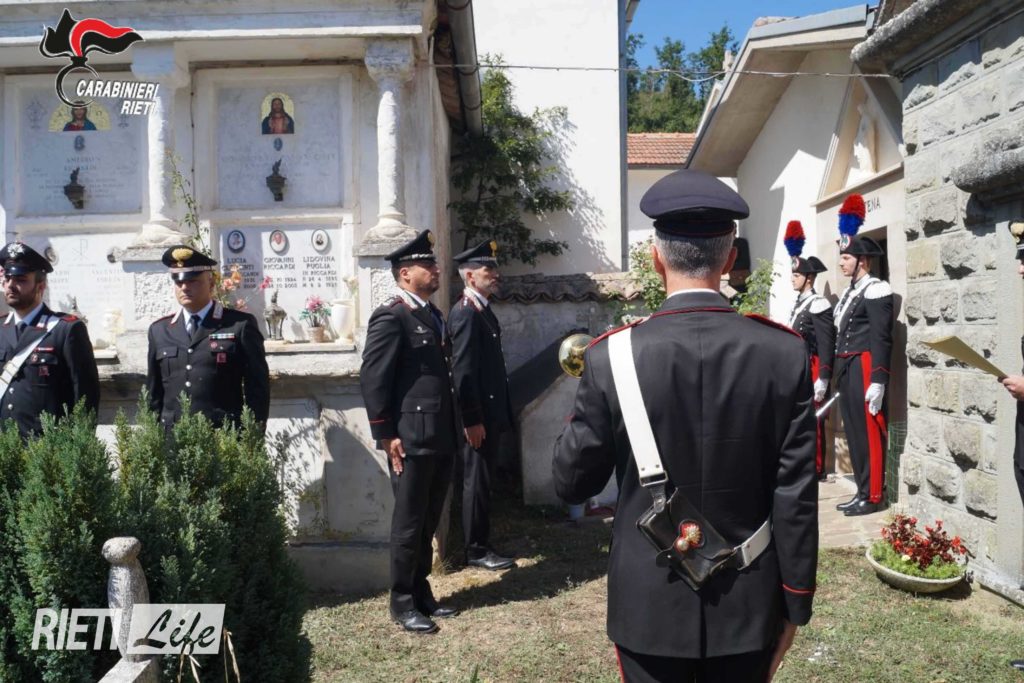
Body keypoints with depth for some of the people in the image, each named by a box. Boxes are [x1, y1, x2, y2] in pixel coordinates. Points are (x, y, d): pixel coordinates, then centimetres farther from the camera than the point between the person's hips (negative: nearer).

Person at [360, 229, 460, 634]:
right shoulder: (390, 317, -11)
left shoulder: (433, 315, 15)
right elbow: (372, 380, -16)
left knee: (429, 521, 17)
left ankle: (421, 591, 30)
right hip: (411, 439, -8)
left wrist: (454, 427, 17)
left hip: (442, 438, 8)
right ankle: (402, 602, 19)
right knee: (409, 523, 4)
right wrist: (386, 435, -16)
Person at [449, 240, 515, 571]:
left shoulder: (482, 309, 14)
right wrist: (472, 420, -22)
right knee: (476, 481, 1)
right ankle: (476, 550, 12)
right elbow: (463, 370, -21)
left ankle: (480, 541, 28)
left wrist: (498, 414, 16)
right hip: (479, 416, -9)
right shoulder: (465, 312, -16)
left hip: (490, 412, 9)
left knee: (481, 480, 16)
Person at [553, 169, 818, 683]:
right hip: (748, 609, 2)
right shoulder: (785, 353, -12)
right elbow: (797, 499, -8)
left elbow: (571, 484, -5)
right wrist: (794, 606, 4)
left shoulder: (611, 357, -16)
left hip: (649, 608, -1)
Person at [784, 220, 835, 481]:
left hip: (811, 370, -9)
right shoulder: (798, 304, 14)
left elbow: (826, 345, -18)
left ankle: (817, 469, 7)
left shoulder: (818, 305, -14)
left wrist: (822, 379, -21)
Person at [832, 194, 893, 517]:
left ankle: (873, 496, 5)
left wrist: (877, 381, -20)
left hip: (864, 368, -9)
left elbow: (881, 340, -16)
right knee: (853, 432, 12)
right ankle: (862, 491, 21)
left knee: (869, 432, -3)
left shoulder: (876, 291, -10)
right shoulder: (850, 292, 17)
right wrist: (838, 376, 17)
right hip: (847, 369, 9)